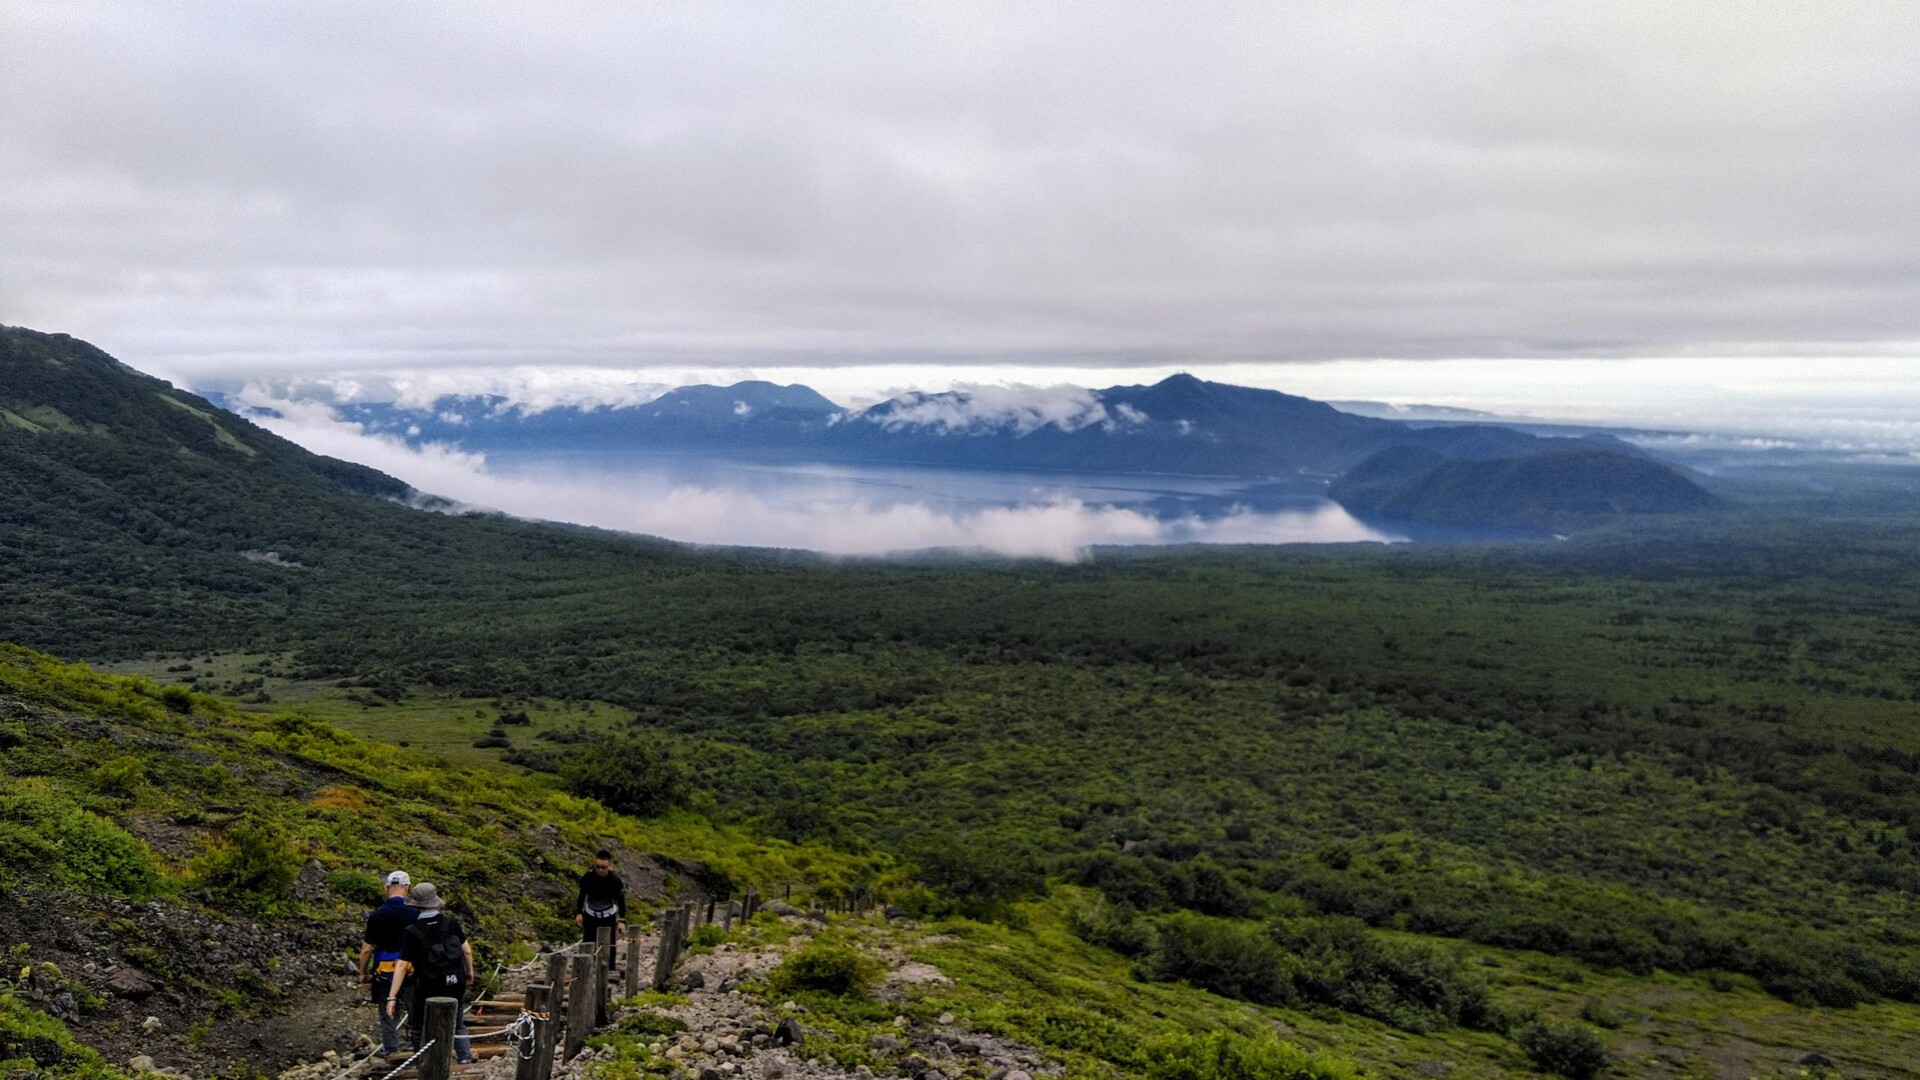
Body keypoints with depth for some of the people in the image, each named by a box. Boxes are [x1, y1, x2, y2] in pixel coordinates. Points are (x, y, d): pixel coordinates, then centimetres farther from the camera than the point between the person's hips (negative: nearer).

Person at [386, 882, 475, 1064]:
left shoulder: (412, 932, -13)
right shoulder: (451, 922, -7)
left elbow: (401, 966, -16)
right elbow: (467, 950, -2)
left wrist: (392, 997, -15)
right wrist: (470, 972, 14)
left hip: (429, 987, -3)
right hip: (456, 984, 3)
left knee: (419, 1027, 17)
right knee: (457, 1023, 22)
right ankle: (465, 1056, 14)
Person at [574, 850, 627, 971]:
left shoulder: (615, 880, -23)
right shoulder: (588, 877, -20)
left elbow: (621, 900, -13)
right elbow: (582, 895, -3)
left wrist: (622, 920, -16)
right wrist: (578, 913, -3)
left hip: (608, 916, -1)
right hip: (590, 914, 1)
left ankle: (610, 971, 11)